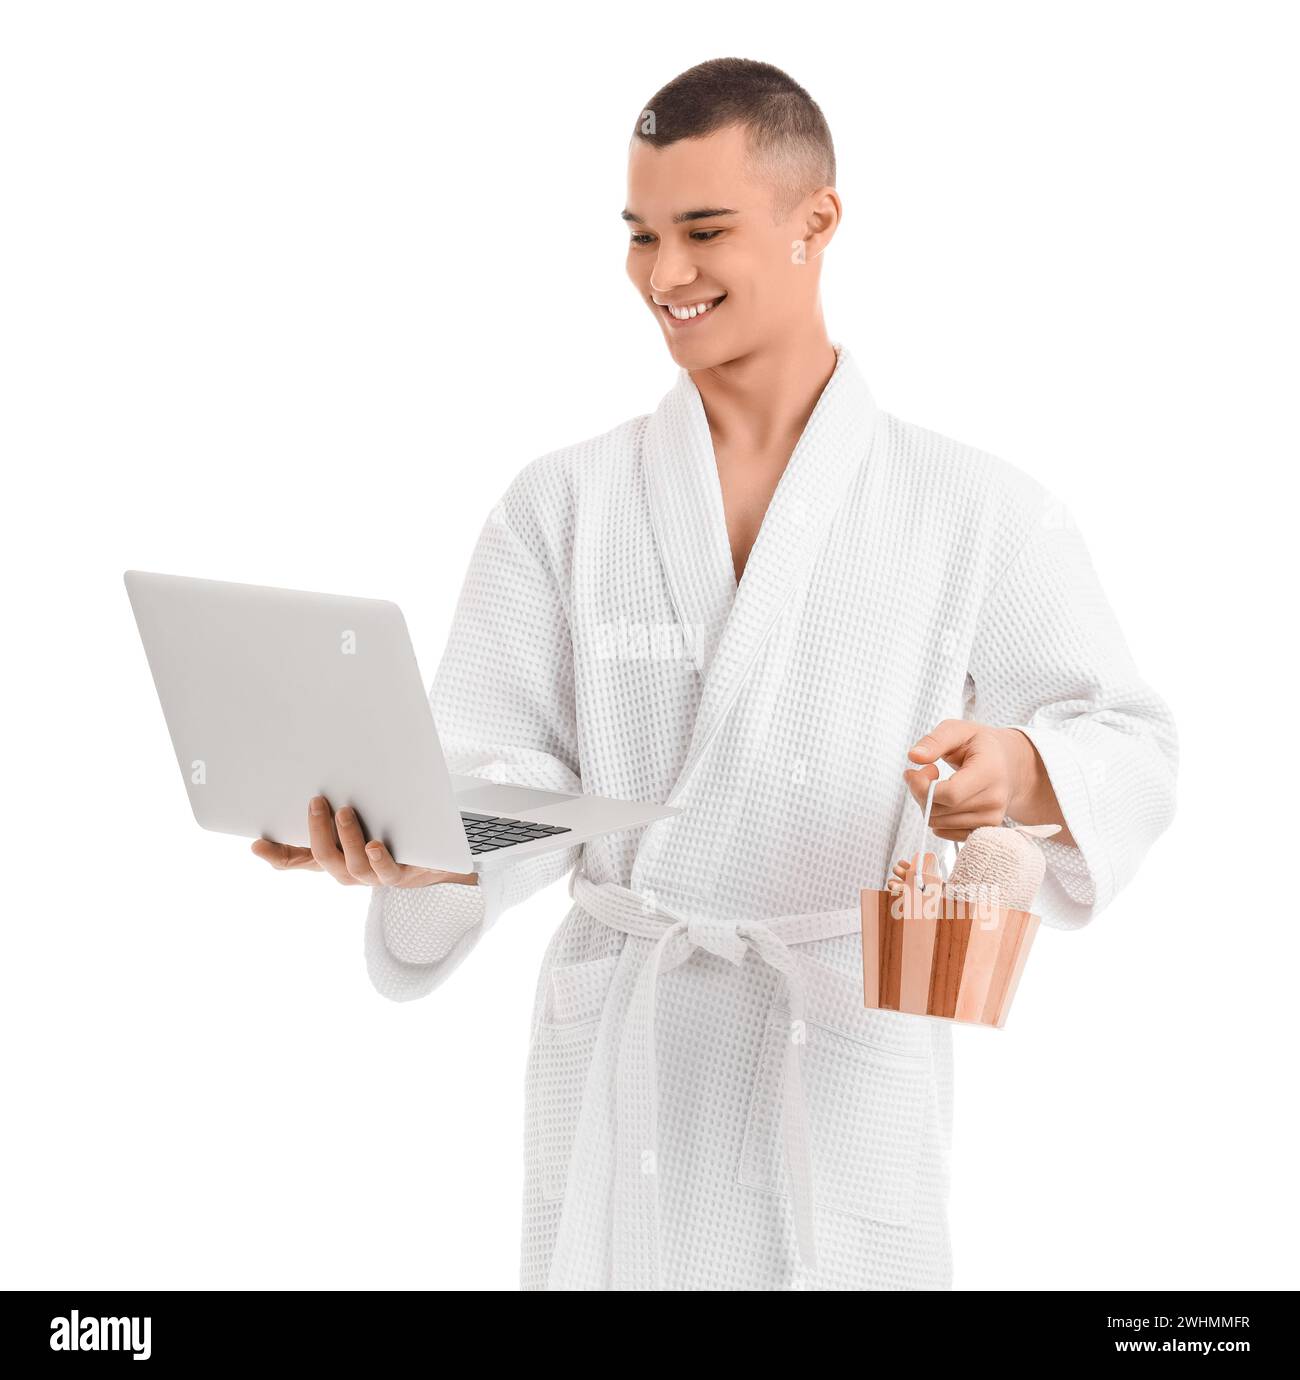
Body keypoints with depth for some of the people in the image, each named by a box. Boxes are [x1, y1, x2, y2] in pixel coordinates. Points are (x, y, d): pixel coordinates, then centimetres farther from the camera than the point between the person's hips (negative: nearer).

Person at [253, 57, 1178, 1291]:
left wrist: (1023, 775, -23)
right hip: (615, 1060, 1)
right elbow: (510, 766, -4)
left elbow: (1132, 744, -1)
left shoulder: (976, 512, -2)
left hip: (849, 1055, -1)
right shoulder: (561, 507, 3)